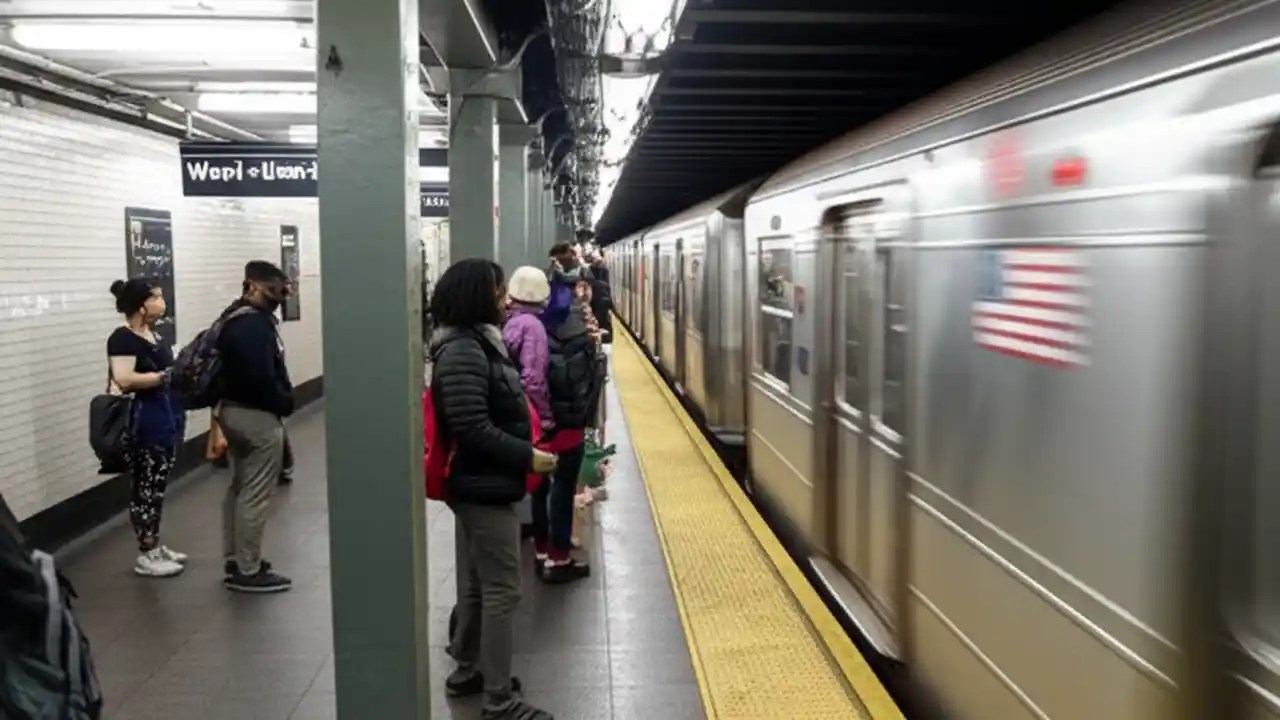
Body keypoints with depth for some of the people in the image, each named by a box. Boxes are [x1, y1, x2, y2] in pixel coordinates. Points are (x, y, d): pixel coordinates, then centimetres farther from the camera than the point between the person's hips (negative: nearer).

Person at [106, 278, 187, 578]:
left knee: (158, 487, 15)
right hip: (144, 425, -9)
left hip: (166, 420, 9)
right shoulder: (123, 338, -14)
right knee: (146, 489, -2)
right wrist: (166, 376, -21)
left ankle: (155, 546, 24)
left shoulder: (153, 335, 14)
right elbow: (124, 380, -26)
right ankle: (145, 555, 7)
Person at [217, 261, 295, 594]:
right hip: (257, 416, -11)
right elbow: (262, 378, -25)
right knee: (255, 495, -4)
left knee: (239, 488, 18)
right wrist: (286, 404, -8)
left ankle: (234, 560, 27)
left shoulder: (233, 318, 12)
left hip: (233, 409, 11)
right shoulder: (255, 324, -21)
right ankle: (248, 571, 3)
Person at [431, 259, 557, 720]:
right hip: (484, 488, -10)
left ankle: (467, 671, 36)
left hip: (478, 484, 10)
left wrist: (527, 438, 9)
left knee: (476, 585, 21)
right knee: (501, 591, -3)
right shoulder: (463, 351, -21)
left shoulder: (476, 342, 11)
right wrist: (527, 456, -21)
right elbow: (471, 428, -27)